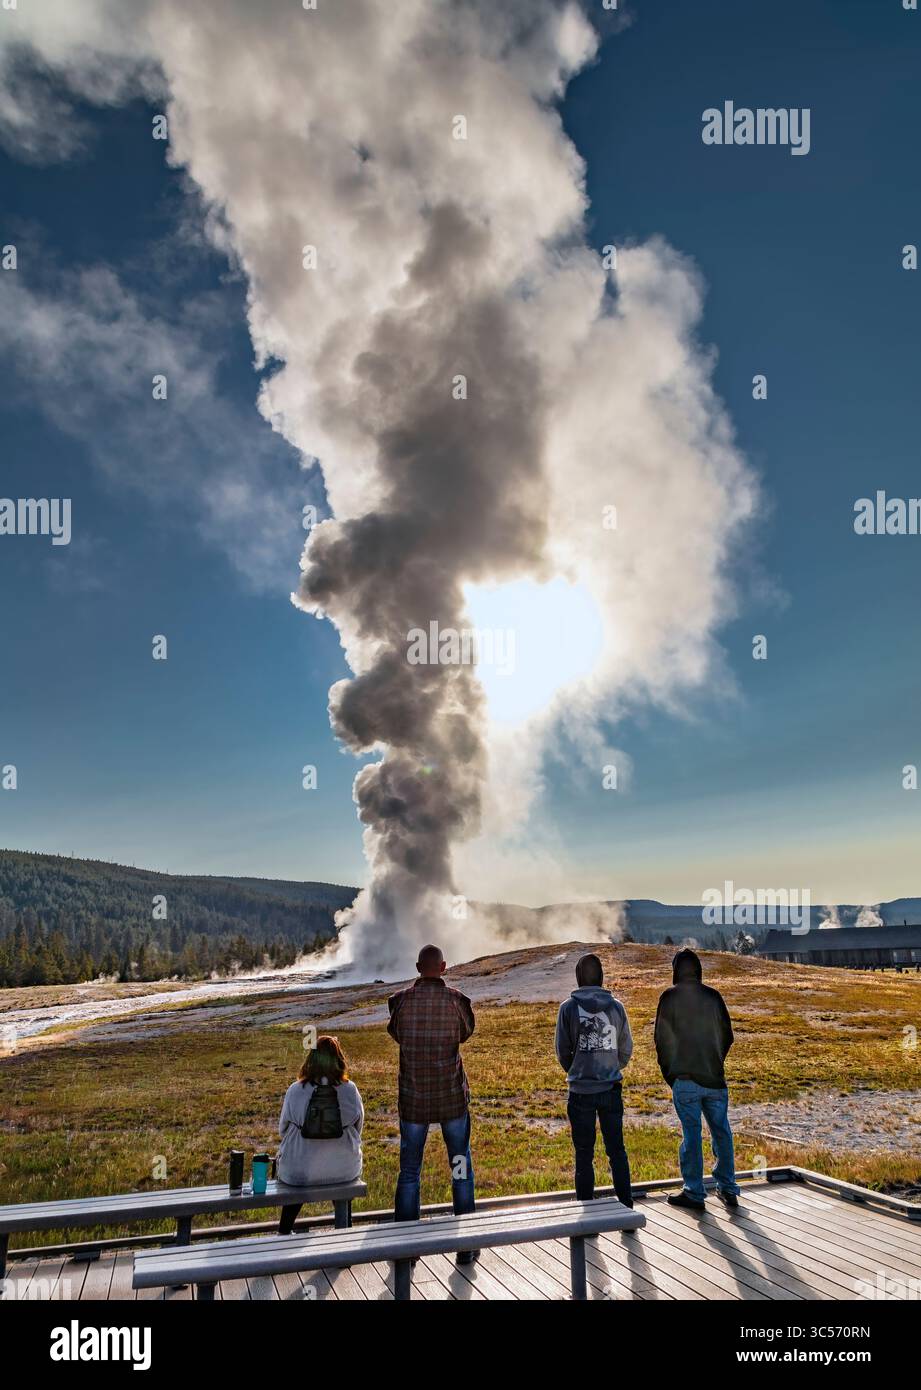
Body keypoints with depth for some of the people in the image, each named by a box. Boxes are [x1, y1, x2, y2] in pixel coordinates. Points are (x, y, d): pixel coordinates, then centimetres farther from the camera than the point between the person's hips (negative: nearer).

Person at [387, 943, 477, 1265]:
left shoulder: (401, 1001, -10)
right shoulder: (455, 1000, -11)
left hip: (413, 1100, 0)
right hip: (452, 1097, 0)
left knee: (409, 1172, 13)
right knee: (461, 1169, 14)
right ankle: (466, 1246, 21)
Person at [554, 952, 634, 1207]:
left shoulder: (568, 1007, -8)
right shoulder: (616, 1006, -2)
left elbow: (562, 1051, -2)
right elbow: (626, 1050, 5)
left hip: (581, 1091, -2)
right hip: (611, 1089, 2)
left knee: (584, 1155, 9)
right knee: (617, 1150, 15)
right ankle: (626, 1205, 18)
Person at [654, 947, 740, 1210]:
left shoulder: (670, 998, -7)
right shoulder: (713, 996, 2)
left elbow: (662, 1039, -5)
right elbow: (727, 1036, 8)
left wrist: (669, 1073, 8)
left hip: (685, 1080, -3)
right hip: (715, 1079, 3)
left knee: (691, 1135, 3)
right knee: (721, 1132, 14)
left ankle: (694, 1193, 10)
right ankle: (727, 1189, 22)